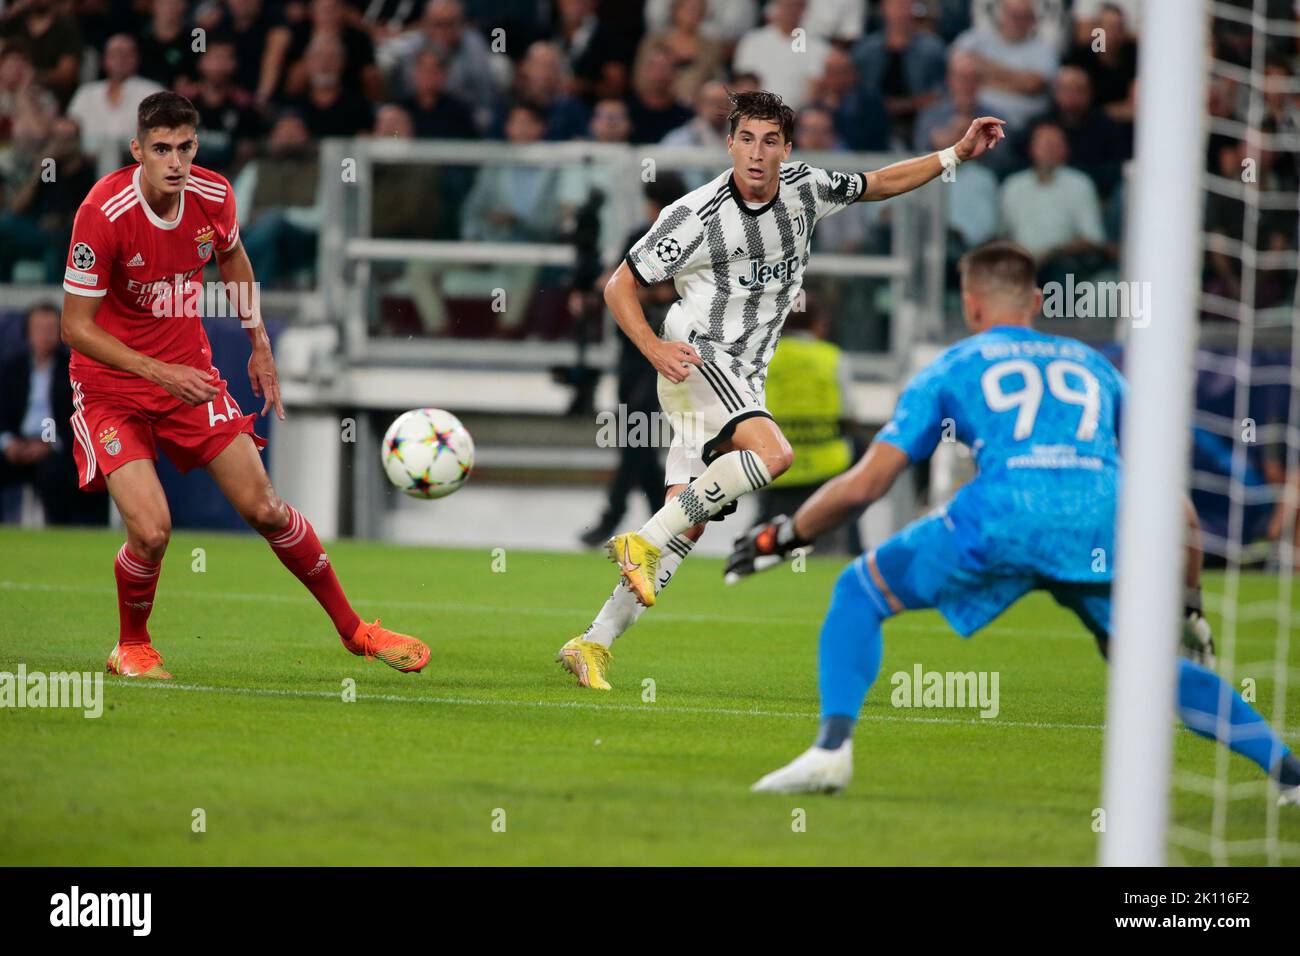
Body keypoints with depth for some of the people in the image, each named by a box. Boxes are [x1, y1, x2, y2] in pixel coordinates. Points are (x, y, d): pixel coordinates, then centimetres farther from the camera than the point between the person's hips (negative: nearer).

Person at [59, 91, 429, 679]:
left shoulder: (213, 196, -10)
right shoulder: (103, 213, -25)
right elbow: (76, 327, -21)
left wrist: (259, 343, 15)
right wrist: (159, 373, -28)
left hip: (189, 372, 4)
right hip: (111, 385, -4)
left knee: (264, 509, 3)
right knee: (151, 531, -19)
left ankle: (353, 629, 20)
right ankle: (132, 648, 10)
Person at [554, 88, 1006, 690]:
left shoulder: (803, 188, 3)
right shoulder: (695, 216, -13)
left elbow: (879, 184, 22)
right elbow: (619, 286, -5)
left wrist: (956, 155, 15)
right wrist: (654, 349, -20)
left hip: (744, 379, 6)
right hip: (695, 358, -6)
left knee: (689, 523, -2)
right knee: (772, 451, -32)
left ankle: (594, 645, -1)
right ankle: (643, 540, -26)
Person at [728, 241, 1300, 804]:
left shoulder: (950, 369, 24)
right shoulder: (1095, 367, 32)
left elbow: (864, 484, 17)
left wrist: (783, 536, 32)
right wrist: (1192, 609, 39)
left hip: (1001, 519, -3)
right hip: (1105, 527, 3)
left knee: (859, 594, 18)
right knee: (1153, 670, 22)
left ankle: (832, 747, 0)